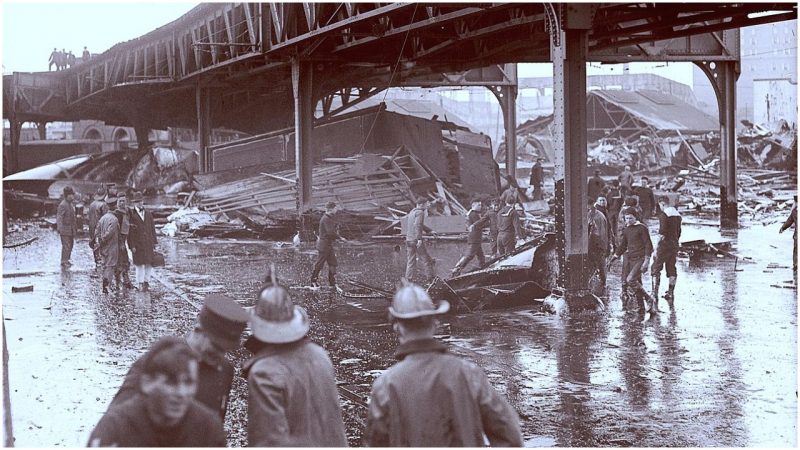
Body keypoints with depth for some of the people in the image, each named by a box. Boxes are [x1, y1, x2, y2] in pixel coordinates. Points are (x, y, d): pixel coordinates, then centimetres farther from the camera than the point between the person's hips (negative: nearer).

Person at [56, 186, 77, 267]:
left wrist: (75, 228, 23)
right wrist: (59, 228, -27)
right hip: (65, 229, -9)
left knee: (70, 245, 14)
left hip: (71, 229, 9)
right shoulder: (62, 205, -17)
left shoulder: (70, 204, 12)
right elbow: (59, 217, -21)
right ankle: (64, 262, 0)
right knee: (66, 246, -7)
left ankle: (66, 260, 25)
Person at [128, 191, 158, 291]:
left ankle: (146, 281, 16)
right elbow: (130, 232, -4)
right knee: (140, 264, 0)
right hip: (138, 244, -4)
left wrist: (154, 244, 9)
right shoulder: (131, 215, -2)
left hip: (149, 244, 4)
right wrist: (132, 245, -10)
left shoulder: (148, 214, 12)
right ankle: (140, 283, 6)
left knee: (149, 264, 5)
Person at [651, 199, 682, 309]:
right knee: (672, 269, 14)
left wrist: (657, 248, -14)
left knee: (655, 269, -3)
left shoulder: (663, 215, -13)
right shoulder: (677, 214, 10)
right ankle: (671, 295, 19)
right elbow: (678, 232, 15)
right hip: (674, 244, 7)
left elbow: (662, 233, -18)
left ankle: (655, 297, -10)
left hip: (665, 243, -7)